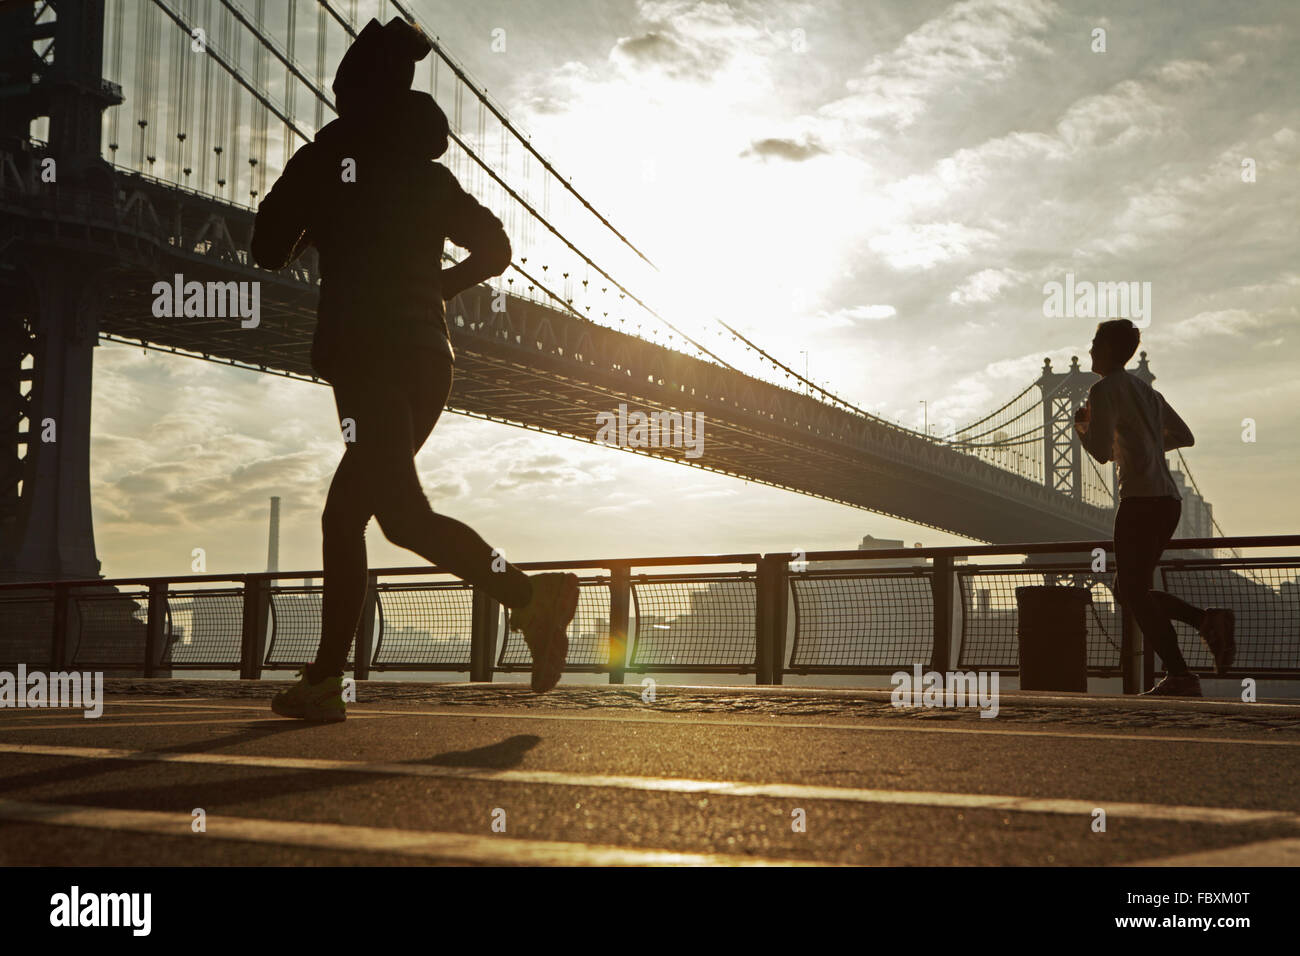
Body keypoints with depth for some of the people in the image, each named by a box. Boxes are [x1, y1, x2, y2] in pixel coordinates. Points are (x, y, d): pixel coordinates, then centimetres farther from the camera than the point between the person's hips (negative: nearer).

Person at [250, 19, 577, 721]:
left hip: (366, 353, -7)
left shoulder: (327, 158, 2)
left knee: (403, 513, -16)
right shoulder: (429, 172, 17)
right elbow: (494, 247, 19)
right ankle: (325, 679, 11)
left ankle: (529, 595, -33)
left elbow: (270, 250, 6)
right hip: (428, 355, 7)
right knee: (344, 513, 12)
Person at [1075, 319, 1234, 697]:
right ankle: (1208, 619, -4)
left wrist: (1081, 424, 5)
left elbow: (1101, 452, -13)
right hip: (1169, 499, 9)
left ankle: (1179, 675, -14)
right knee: (1128, 590, 14)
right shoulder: (1147, 391, 21)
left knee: (1133, 590, -6)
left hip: (1141, 499, -9)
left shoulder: (1104, 391, -5)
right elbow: (1184, 437, 28)